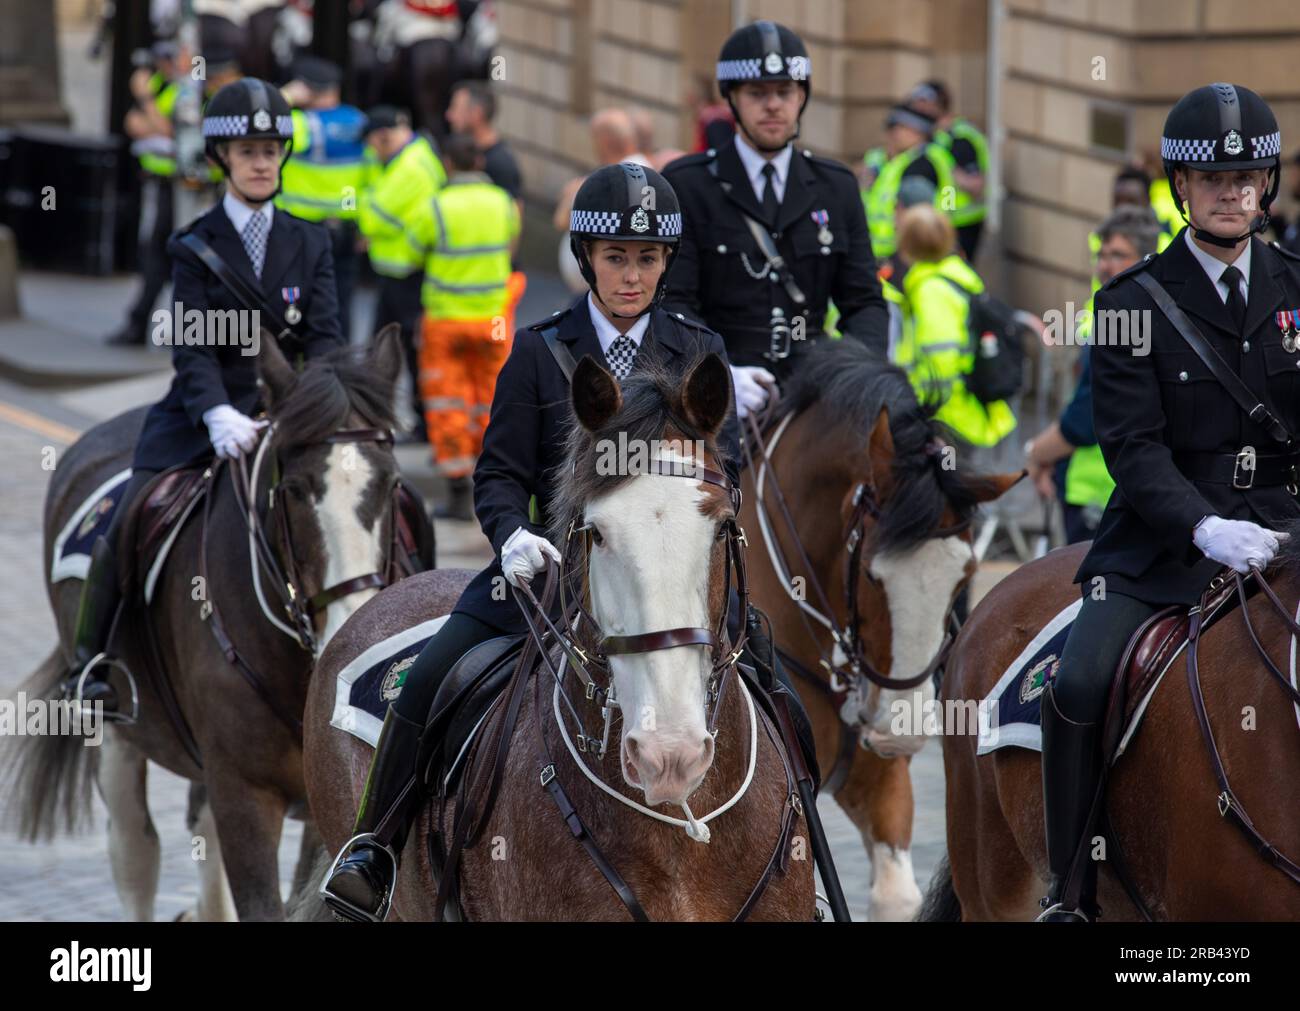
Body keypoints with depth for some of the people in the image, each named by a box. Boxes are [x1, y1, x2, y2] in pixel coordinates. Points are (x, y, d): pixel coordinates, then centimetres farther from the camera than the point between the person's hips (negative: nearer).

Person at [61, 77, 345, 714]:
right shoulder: (196, 248, 1)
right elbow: (191, 347, -10)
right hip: (202, 415, -2)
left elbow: (322, 334, -1)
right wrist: (218, 414, -28)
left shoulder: (308, 245, 8)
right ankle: (92, 662, 4)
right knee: (128, 525, -13)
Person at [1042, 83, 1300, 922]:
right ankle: (1071, 891, -7)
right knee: (1080, 686, -21)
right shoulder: (1135, 305, 2)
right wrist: (1205, 528, -24)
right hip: (1165, 540, -2)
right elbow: (1133, 446, -8)